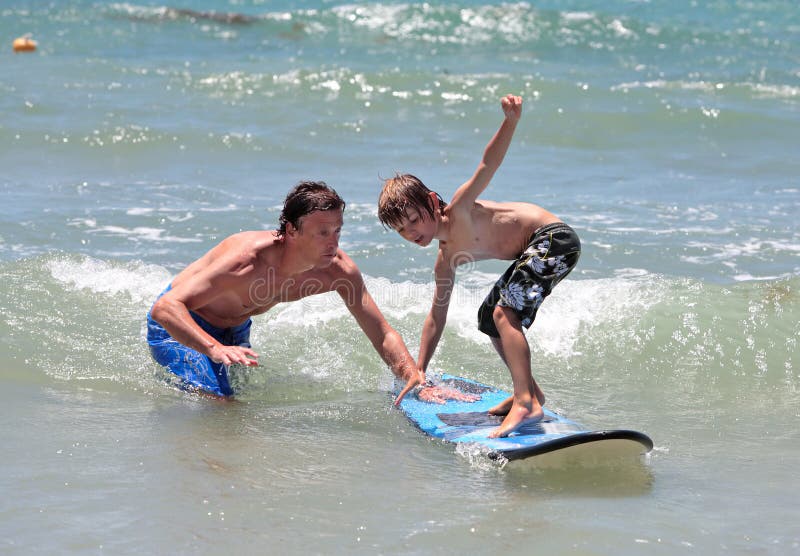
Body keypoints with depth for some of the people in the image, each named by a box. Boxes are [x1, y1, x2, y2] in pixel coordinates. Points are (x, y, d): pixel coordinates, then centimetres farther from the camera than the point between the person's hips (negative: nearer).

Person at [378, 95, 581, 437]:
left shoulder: (460, 210, -16)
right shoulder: (447, 259, 7)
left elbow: (487, 166, -29)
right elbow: (437, 316, 14)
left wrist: (511, 121, -46)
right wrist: (418, 371, 15)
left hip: (554, 238, -11)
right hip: (533, 251, 11)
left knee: (504, 312, -23)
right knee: (488, 318, 22)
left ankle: (527, 404, -32)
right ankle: (528, 390, 30)